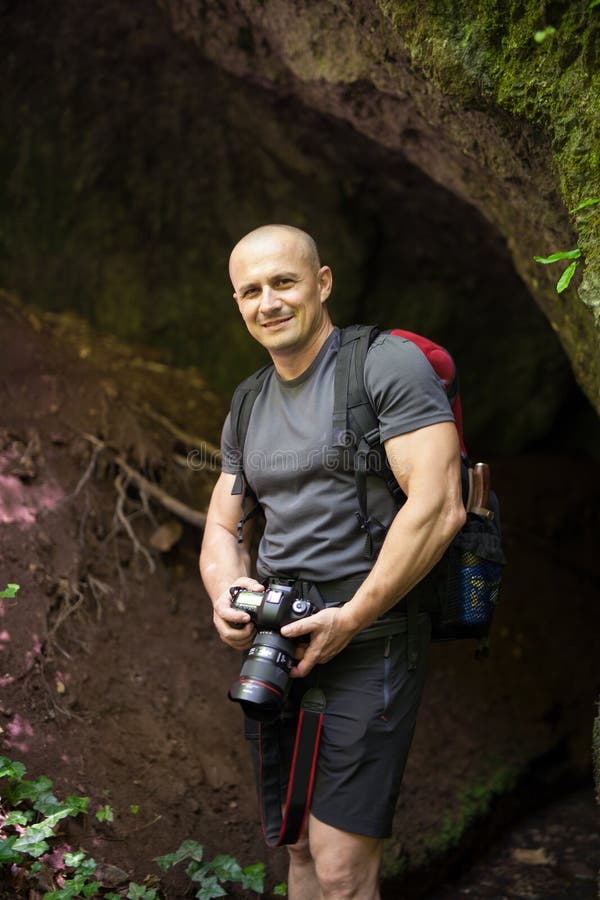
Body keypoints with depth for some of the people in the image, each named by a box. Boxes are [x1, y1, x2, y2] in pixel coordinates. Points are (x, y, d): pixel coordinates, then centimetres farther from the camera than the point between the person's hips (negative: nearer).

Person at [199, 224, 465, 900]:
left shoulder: (389, 363, -9)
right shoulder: (247, 410, 14)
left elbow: (438, 507, -19)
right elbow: (221, 528, 18)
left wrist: (350, 620, -18)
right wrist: (226, 592, -6)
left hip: (369, 642, -7)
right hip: (274, 643, 7)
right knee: (299, 845, 16)